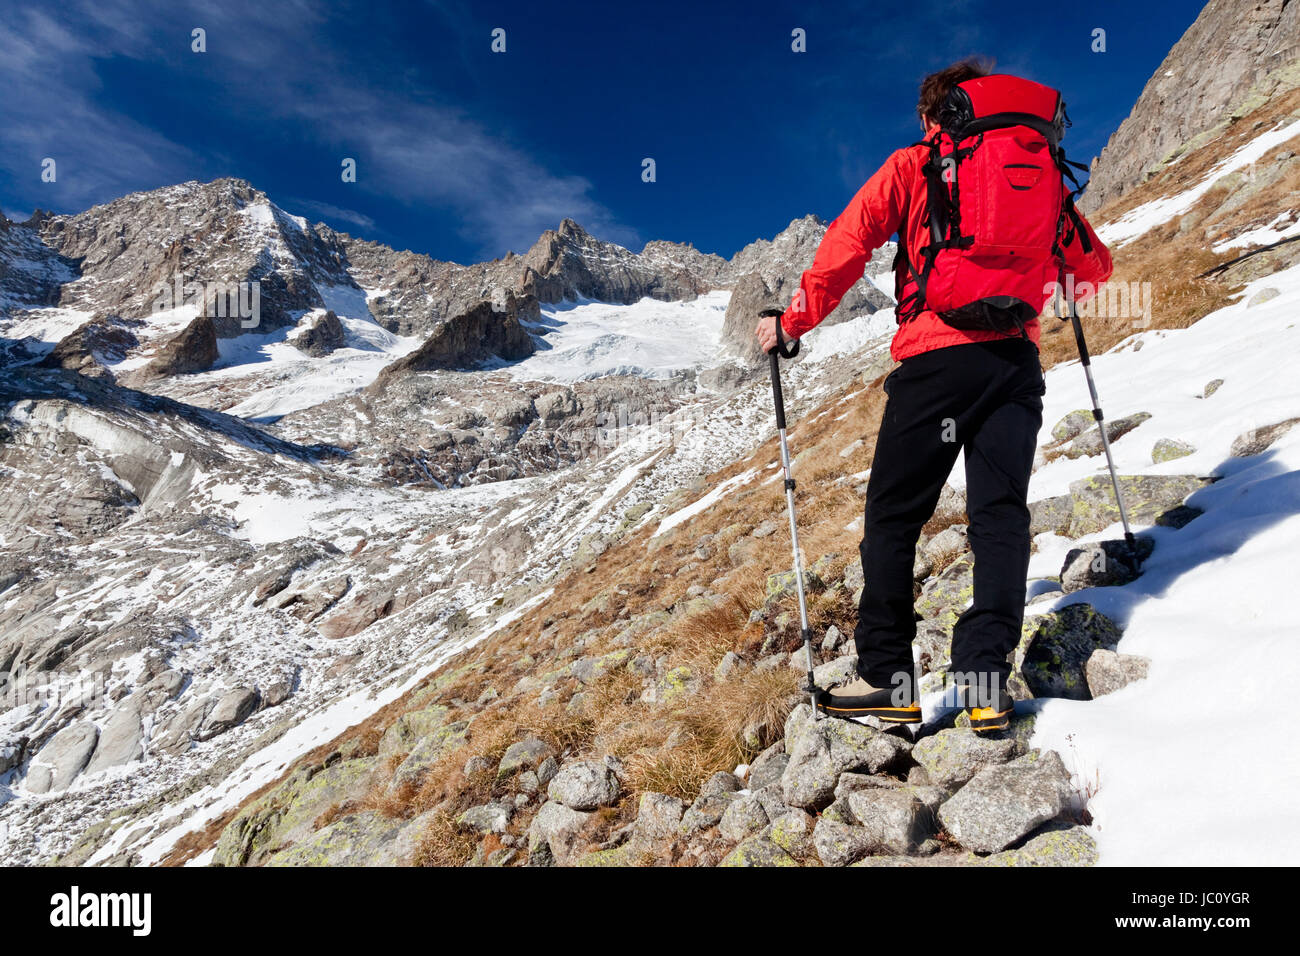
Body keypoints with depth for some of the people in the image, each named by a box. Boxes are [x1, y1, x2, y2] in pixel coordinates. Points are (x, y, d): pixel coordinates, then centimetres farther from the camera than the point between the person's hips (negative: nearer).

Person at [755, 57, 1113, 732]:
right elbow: (1093, 266, 21)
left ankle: (888, 678, 3)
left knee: (893, 517, 3)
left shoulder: (911, 166, 9)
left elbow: (847, 245, -2)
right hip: (1016, 359, 4)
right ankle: (986, 679, -4)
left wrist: (792, 323, 5)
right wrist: (1060, 284, 44)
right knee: (1000, 516, 4)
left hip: (936, 357, -3)